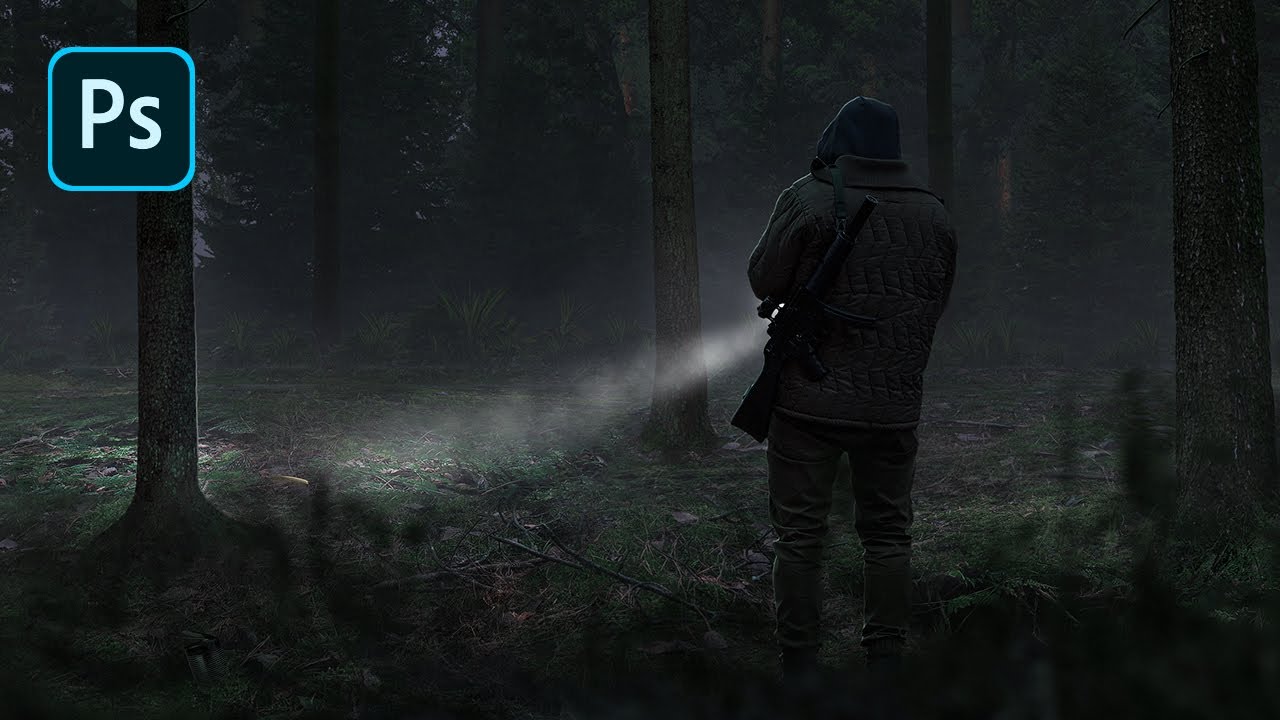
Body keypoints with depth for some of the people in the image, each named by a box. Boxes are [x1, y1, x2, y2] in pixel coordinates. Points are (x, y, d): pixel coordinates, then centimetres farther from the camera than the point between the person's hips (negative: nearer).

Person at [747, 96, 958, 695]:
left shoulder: (810, 201, -10)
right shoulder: (933, 213, 5)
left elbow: (764, 281, -7)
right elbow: (937, 301, 11)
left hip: (811, 398, -4)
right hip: (895, 403, 4)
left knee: (800, 535, 3)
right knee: (888, 533, 13)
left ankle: (800, 665, 3)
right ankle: (885, 661, 13)